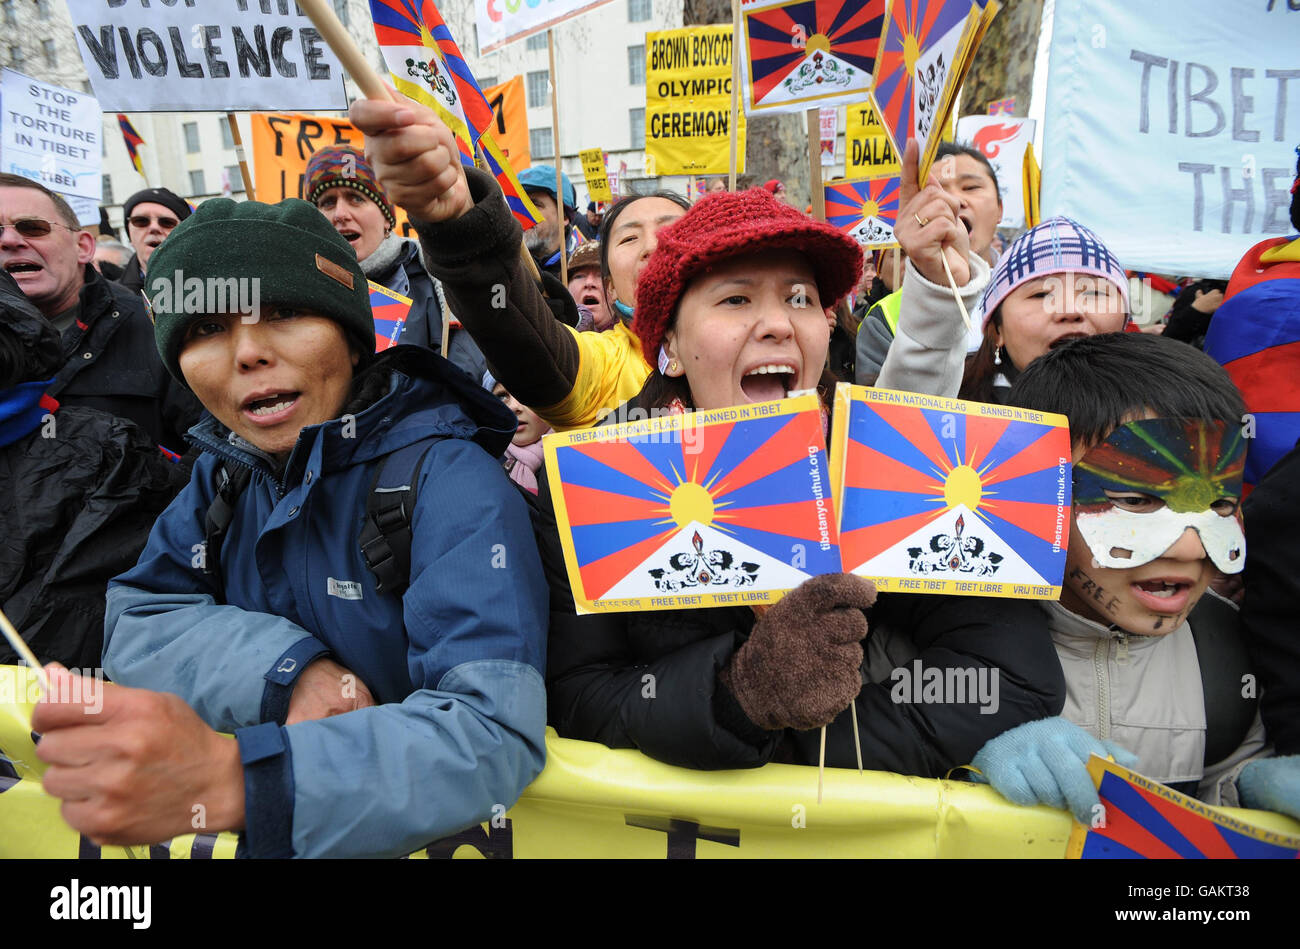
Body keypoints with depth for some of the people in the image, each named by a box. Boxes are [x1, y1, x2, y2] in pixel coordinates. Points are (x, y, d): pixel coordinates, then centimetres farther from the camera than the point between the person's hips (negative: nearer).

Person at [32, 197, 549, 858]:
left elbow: (493, 732, -28)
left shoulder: (449, 480, -20)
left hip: (411, 825, -3)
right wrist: (294, 670, -19)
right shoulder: (228, 468, 1)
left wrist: (226, 781, -38)